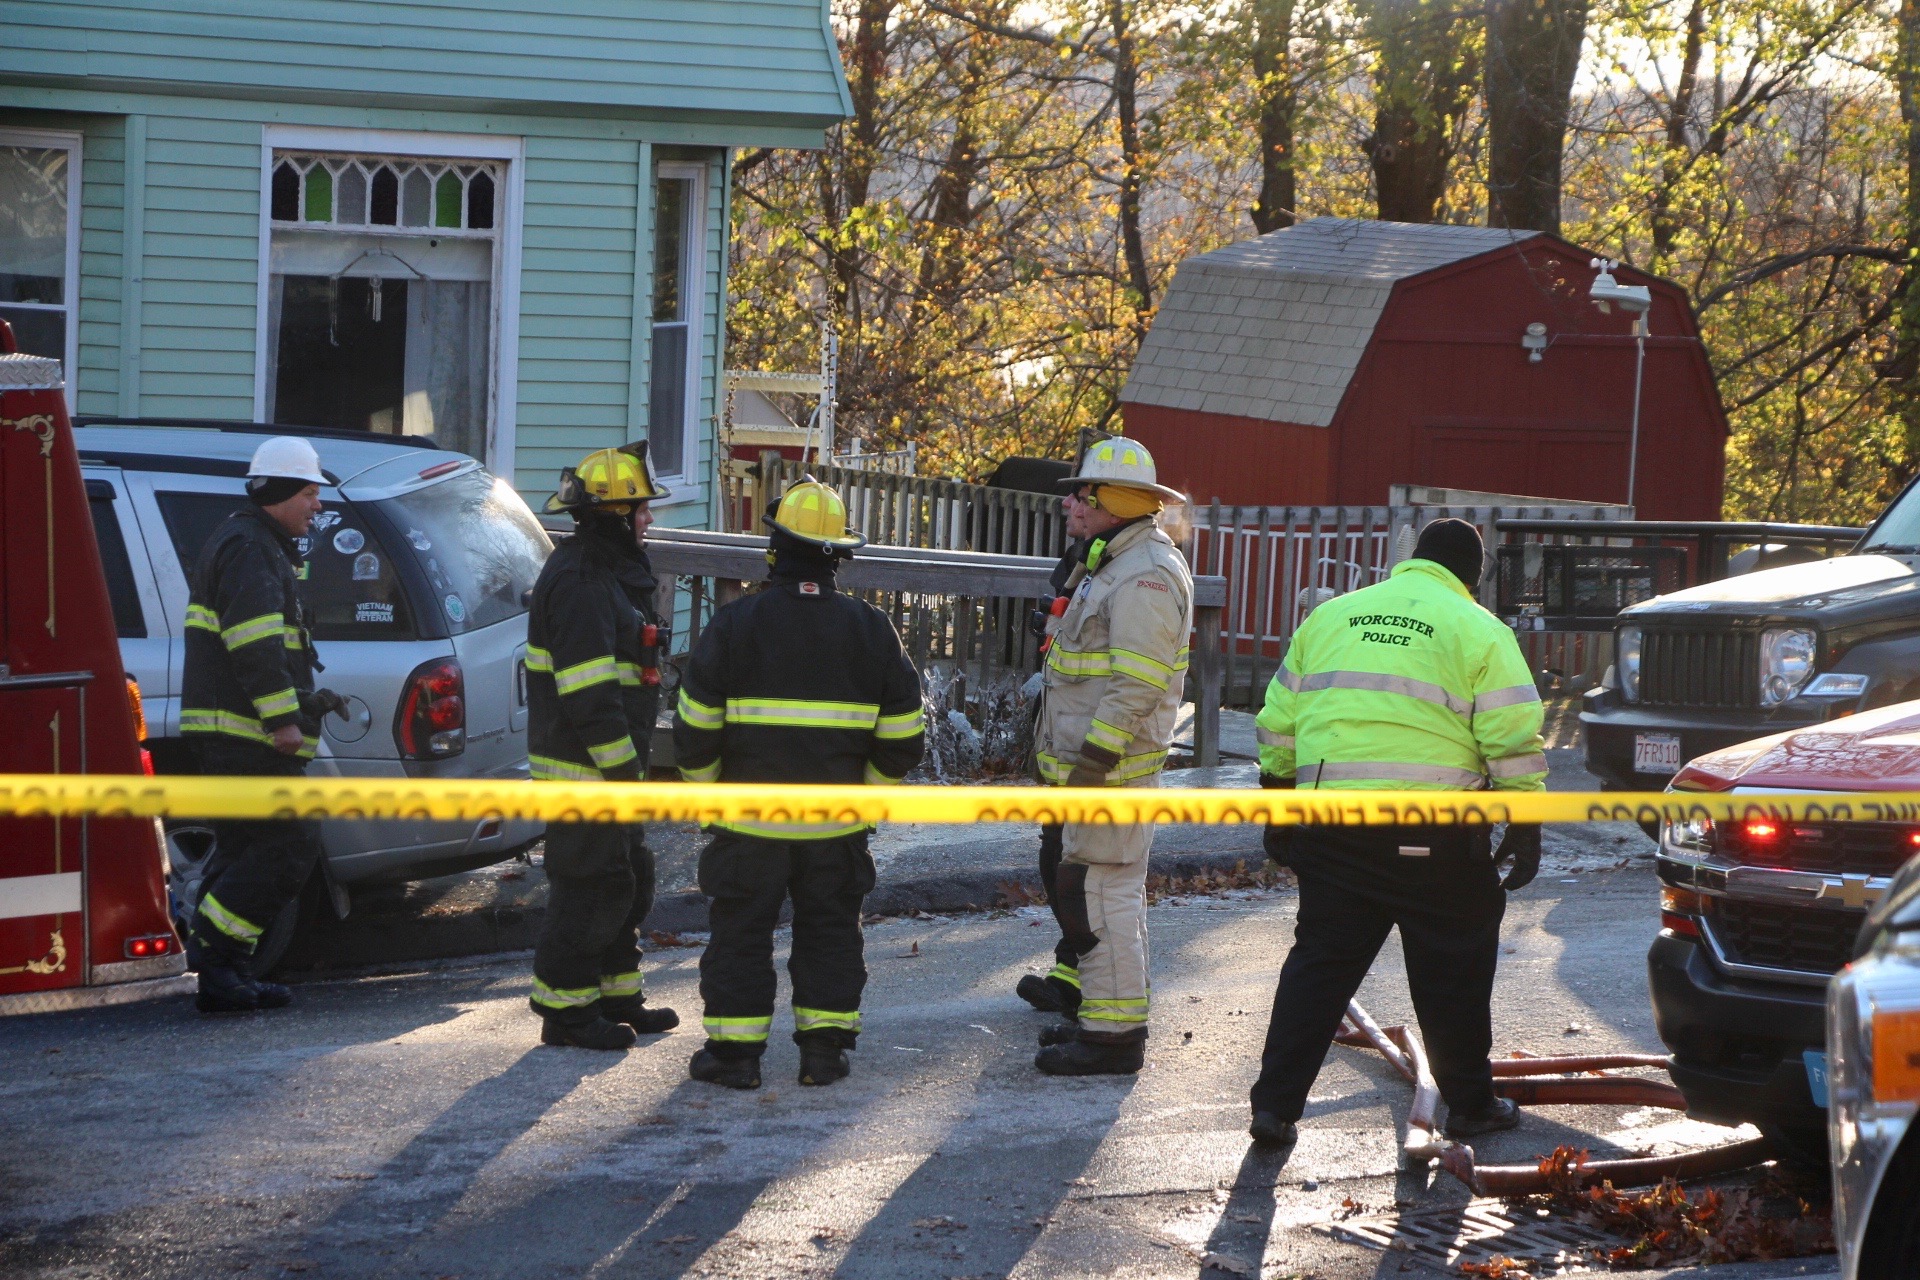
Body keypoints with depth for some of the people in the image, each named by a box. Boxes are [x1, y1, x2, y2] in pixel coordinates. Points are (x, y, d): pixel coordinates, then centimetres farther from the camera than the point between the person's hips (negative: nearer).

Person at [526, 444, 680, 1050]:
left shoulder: (610, 573, 16)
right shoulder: (580, 582, -19)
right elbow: (588, 693, -25)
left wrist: (630, 759, 22)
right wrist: (621, 763, -22)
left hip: (607, 765, 11)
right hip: (583, 769, -11)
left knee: (628, 880, 17)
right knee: (591, 885, -5)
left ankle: (616, 996, 27)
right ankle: (565, 1009, 2)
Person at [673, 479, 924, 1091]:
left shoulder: (735, 624, -9)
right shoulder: (871, 629, 0)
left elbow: (695, 726, -5)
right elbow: (902, 735, 4)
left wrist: (707, 787, 11)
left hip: (750, 815, -2)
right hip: (836, 821, 2)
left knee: (741, 931, 6)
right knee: (830, 930, 13)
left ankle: (734, 1051, 6)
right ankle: (825, 1048, 13)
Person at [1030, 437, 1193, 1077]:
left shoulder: (1145, 576, -18)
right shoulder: (1112, 563, 17)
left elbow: (1137, 685, -24)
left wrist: (1094, 760, -26)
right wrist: (1064, 748, 24)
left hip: (1112, 761, -11)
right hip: (1091, 756, 11)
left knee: (1101, 891, -10)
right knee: (1113, 890, 17)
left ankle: (1113, 1034, -8)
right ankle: (1108, 1015, 25)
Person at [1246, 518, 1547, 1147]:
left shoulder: (1331, 617, 16)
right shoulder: (1480, 633, 1)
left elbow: (1279, 723, 19)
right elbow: (1515, 742, -5)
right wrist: (1525, 829, 0)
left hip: (1331, 828, 4)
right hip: (1430, 835, -4)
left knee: (1318, 964, 9)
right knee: (1452, 975, 10)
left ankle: (1275, 1105, 3)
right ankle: (1470, 1104, 18)